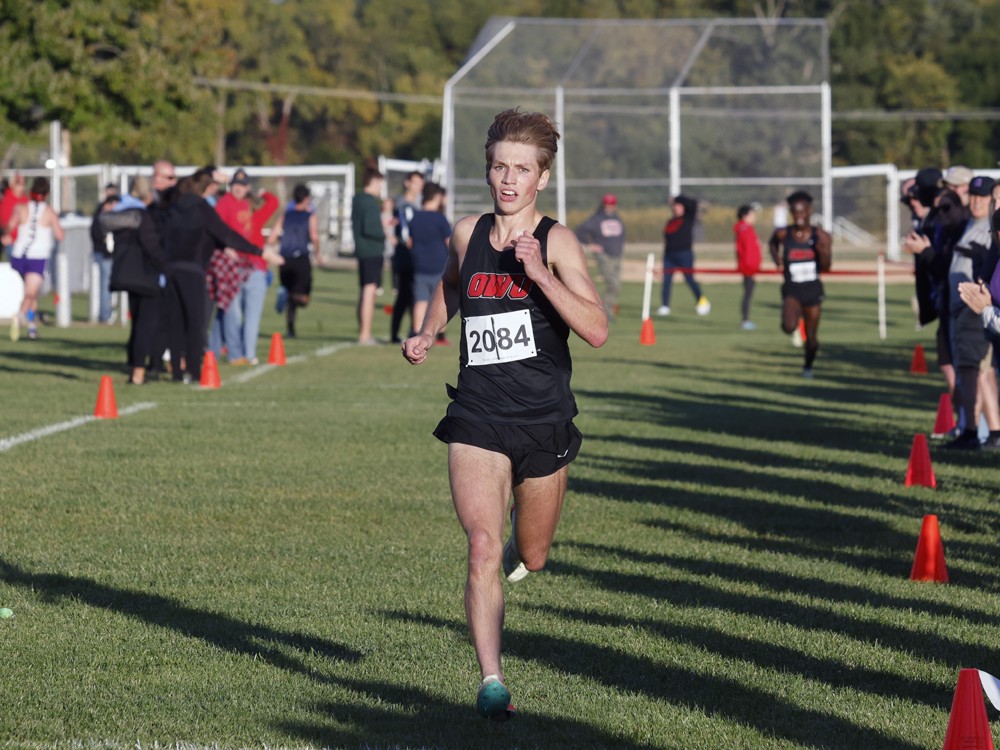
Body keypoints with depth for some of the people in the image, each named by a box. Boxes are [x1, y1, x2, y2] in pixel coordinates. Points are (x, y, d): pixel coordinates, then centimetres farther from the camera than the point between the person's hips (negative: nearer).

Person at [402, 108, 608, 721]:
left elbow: (597, 331, -19)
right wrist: (427, 335, 13)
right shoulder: (468, 234, 5)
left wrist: (539, 273, -26)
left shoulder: (556, 241, -7)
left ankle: (522, 542, 52)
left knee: (531, 558, 15)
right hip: (477, 417, 1)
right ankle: (492, 680, -16)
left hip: (544, 420, -1)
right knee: (483, 549, -15)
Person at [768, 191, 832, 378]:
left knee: (811, 339, 8)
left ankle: (808, 365, 37)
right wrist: (776, 259, 1)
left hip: (813, 290, 1)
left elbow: (825, 267, -4)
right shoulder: (783, 234, -7)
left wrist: (823, 252, -23)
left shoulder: (821, 237, -6)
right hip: (792, 289, -1)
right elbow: (772, 243, 17)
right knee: (789, 326, -29)